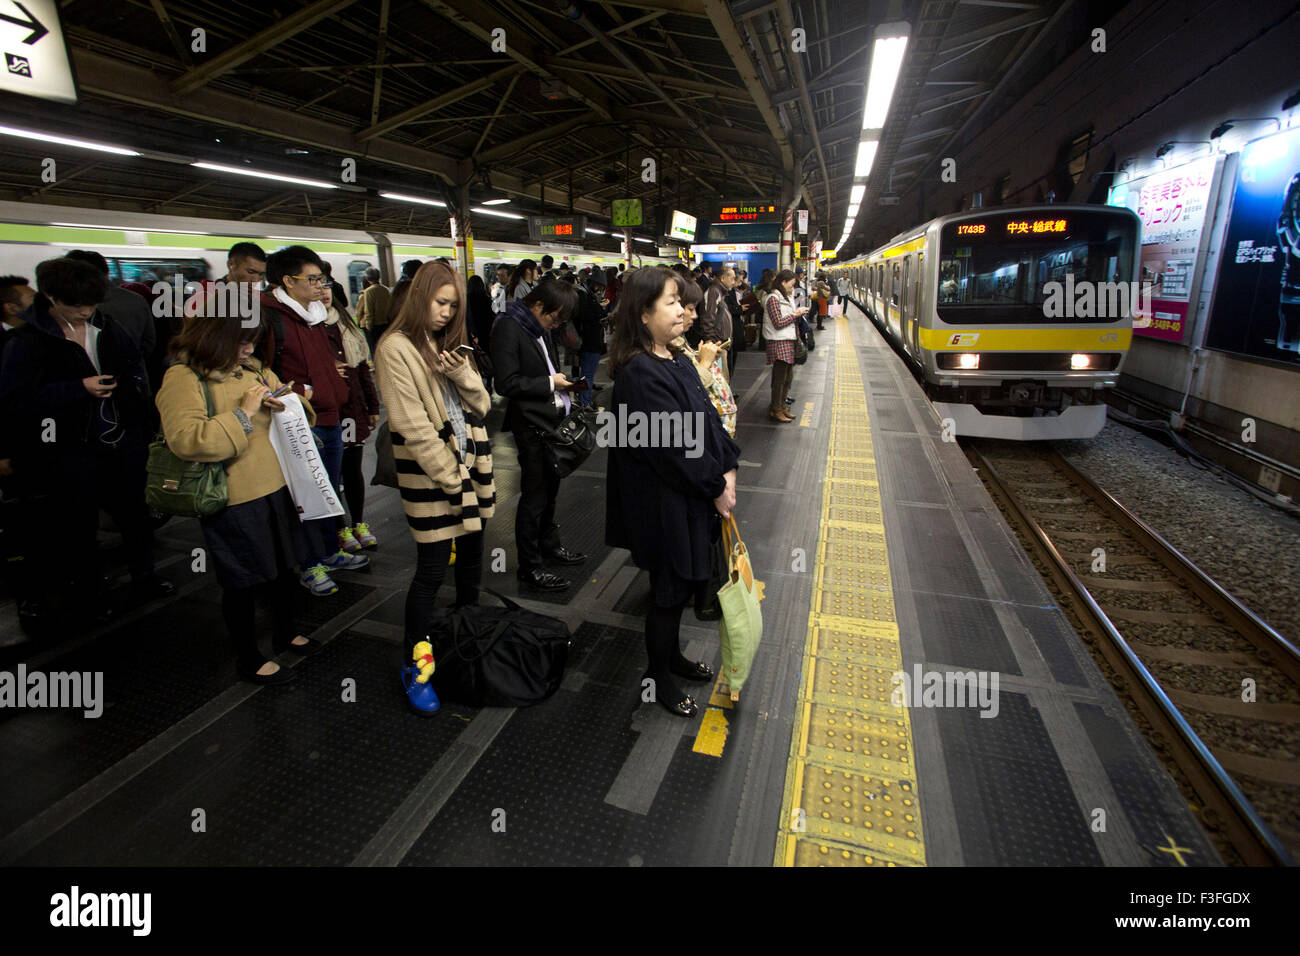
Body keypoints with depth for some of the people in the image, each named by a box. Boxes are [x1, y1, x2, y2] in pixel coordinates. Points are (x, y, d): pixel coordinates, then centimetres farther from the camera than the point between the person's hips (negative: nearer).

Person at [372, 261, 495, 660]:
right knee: (432, 571, 0)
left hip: (470, 465, 8)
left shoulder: (449, 345, 14)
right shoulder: (397, 348, -11)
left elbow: (481, 405, 9)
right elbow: (412, 424, -16)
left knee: (471, 559, 17)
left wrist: (462, 373, -11)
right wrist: (450, 476, -15)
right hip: (431, 476, -7)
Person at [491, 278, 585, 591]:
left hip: (551, 420, 9)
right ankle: (529, 567, 11)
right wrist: (549, 383, -15)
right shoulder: (508, 329, -16)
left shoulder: (539, 329, 13)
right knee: (534, 497, -1)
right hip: (530, 426, -9)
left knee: (550, 489, 20)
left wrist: (563, 383, 6)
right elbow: (507, 383, -22)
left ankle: (549, 544, 38)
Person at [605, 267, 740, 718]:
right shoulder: (639, 373, -23)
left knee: (685, 580, 23)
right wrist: (716, 488, -16)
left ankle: (672, 655, 45)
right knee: (670, 588, 8)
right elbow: (671, 446, -25)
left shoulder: (675, 359, 7)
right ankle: (658, 676, 32)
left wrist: (727, 468, -4)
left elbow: (707, 417, 7)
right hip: (664, 502, -9)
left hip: (691, 496, 9)